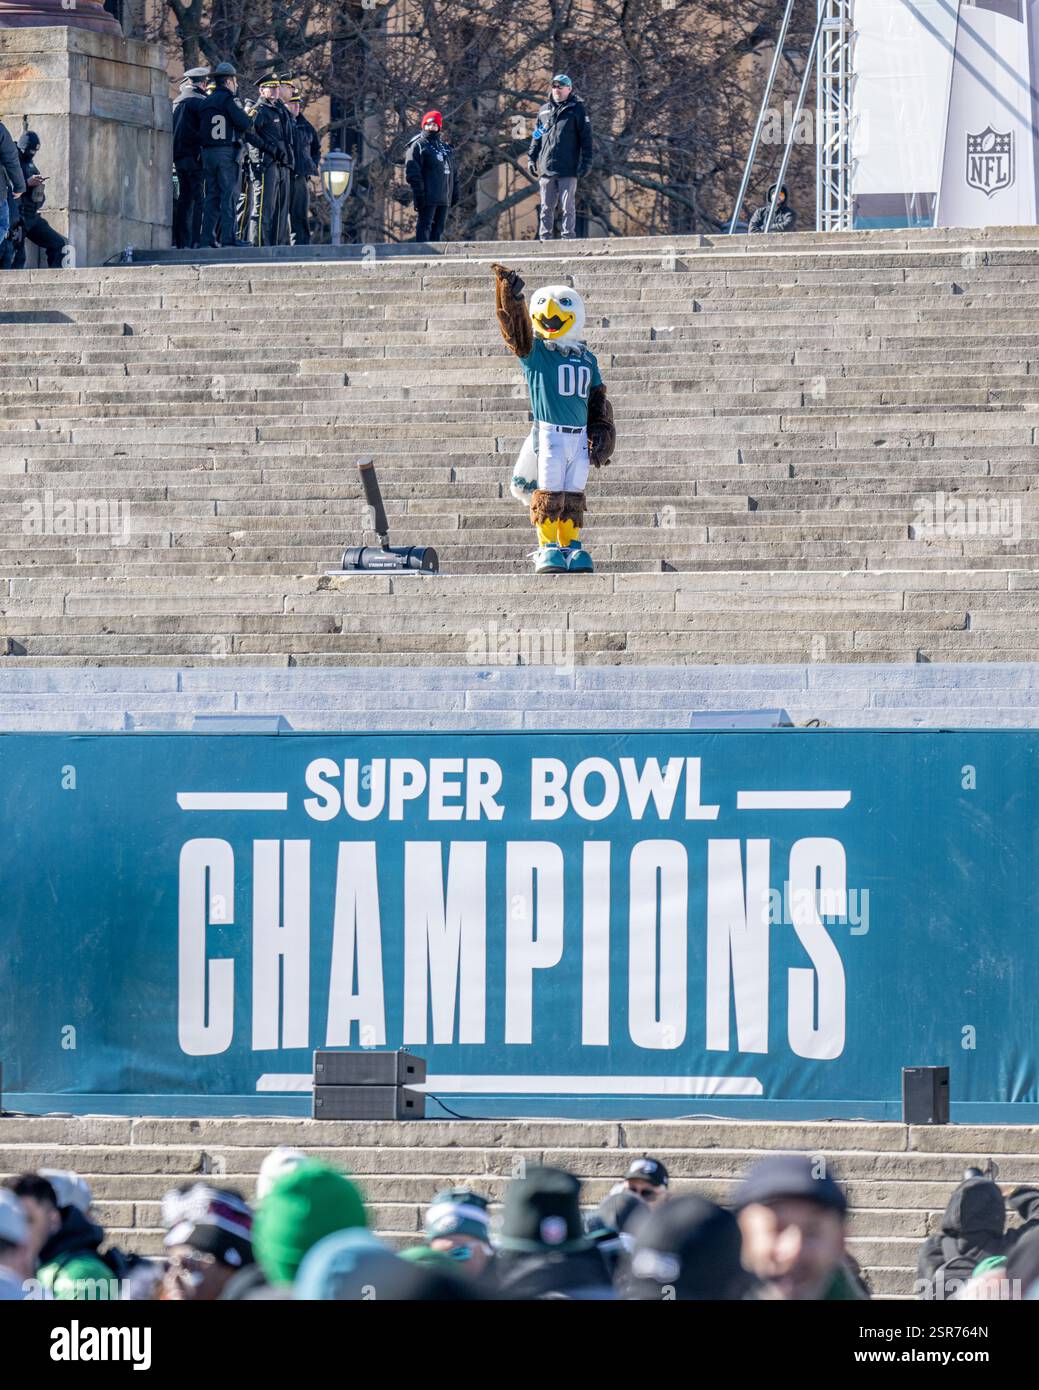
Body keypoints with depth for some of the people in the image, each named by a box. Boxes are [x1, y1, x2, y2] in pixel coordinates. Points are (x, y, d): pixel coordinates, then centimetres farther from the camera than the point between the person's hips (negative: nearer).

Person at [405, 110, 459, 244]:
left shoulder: (446, 147, 20)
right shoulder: (418, 146, -1)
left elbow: (454, 171, 24)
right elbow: (412, 172, -9)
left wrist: (455, 192, 15)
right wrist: (418, 193, -16)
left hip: (444, 197, 7)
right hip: (428, 197, -7)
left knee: (439, 227, 7)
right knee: (425, 226, -9)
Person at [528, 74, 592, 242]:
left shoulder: (576, 109, 3)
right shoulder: (544, 111, 15)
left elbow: (586, 137, 0)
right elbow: (536, 137, 21)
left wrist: (585, 162, -7)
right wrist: (531, 158, 13)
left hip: (568, 170, -4)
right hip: (546, 170, 4)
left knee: (568, 206, -4)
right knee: (546, 207, 5)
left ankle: (568, 238, -2)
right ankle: (545, 238, 9)